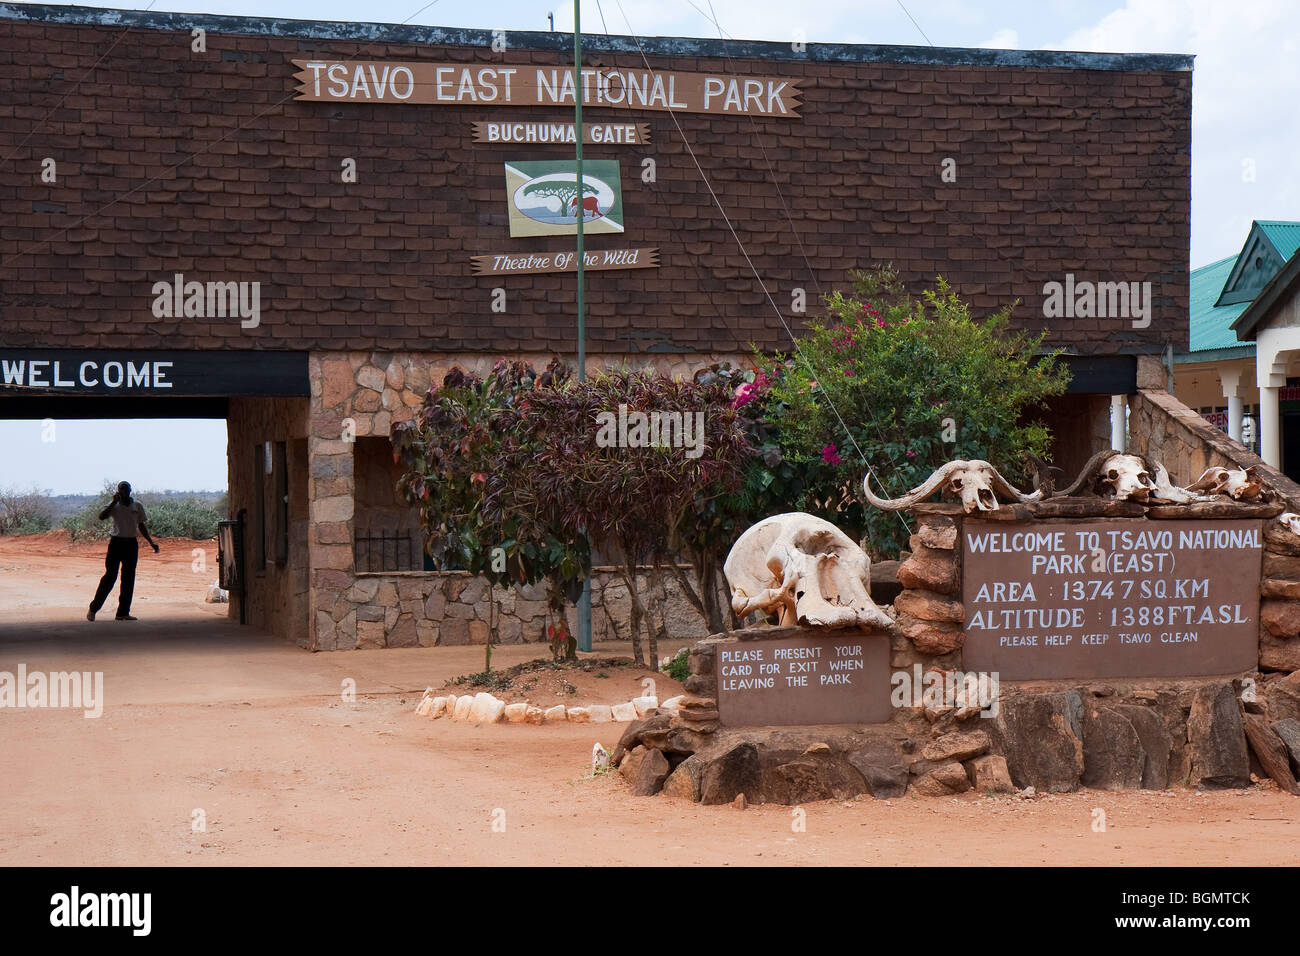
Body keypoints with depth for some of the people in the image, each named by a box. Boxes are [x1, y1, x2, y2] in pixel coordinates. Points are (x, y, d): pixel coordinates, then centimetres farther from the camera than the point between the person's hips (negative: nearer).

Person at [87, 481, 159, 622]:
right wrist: (114, 502, -20)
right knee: (110, 576, -7)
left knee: (129, 578, 2)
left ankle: (123, 612, 5)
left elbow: (141, 526, 17)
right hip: (116, 542, -4)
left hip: (131, 543, 4)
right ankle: (93, 609, 2)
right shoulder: (114, 505, 0)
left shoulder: (137, 506, 9)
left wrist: (151, 543, 11)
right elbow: (101, 516, -17)